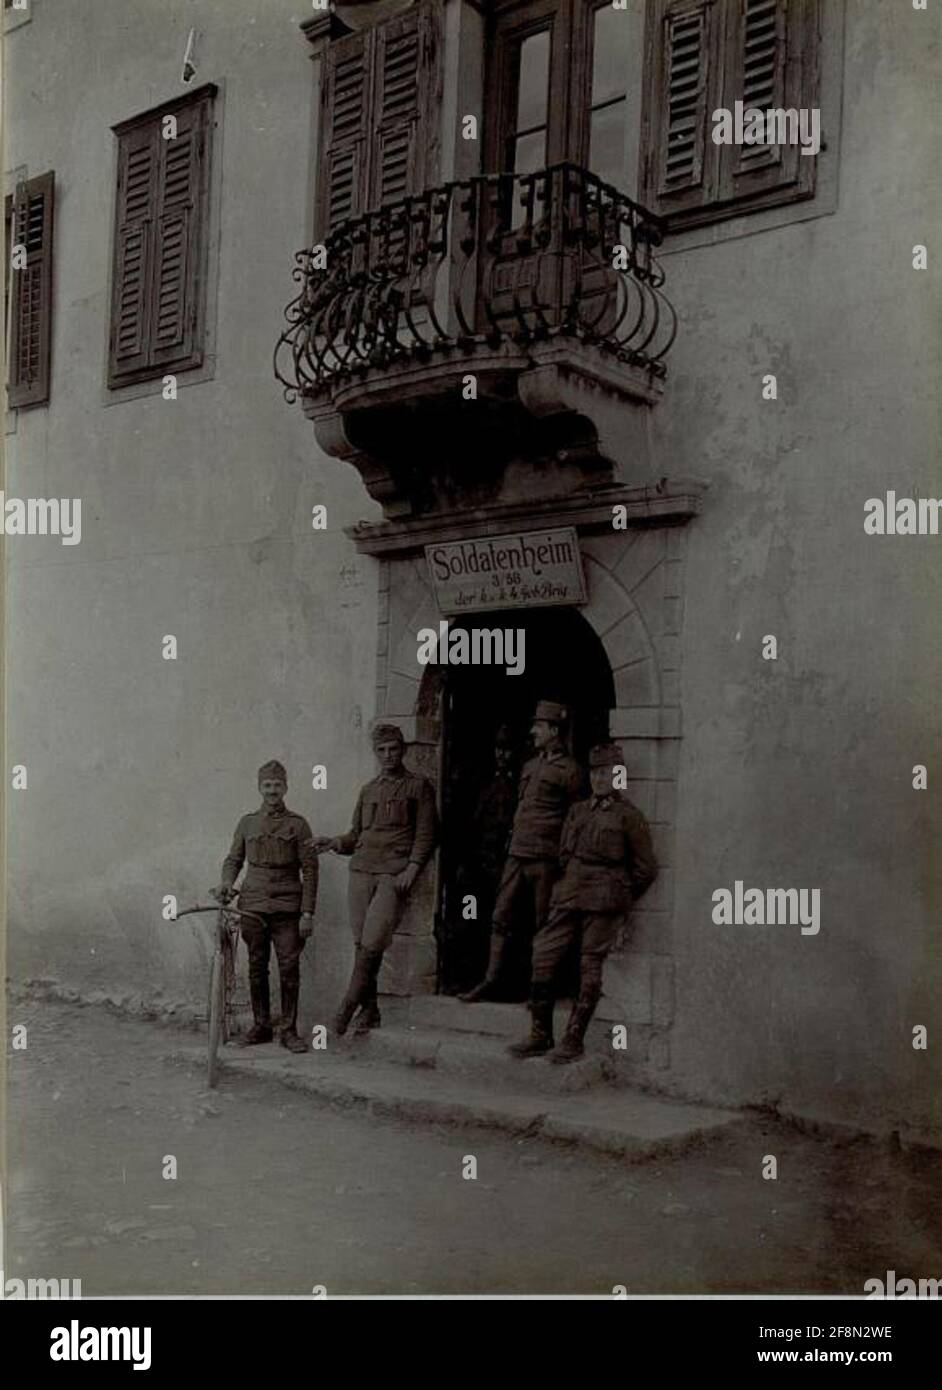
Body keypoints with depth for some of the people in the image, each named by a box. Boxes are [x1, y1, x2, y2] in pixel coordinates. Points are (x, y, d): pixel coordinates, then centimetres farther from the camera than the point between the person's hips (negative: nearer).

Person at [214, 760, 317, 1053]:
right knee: (256, 969, 8)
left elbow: (310, 870, -1)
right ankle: (261, 1026, 20)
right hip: (253, 905, 3)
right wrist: (226, 881, -6)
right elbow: (234, 858, 17)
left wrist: (307, 913, -7)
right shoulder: (247, 823, 9)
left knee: (289, 969, -3)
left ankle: (289, 1030, 7)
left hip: (286, 908, -3)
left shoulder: (297, 825, 1)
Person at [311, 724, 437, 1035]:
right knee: (361, 943, 2)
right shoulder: (368, 791, 20)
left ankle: (348, 1006, -10)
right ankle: (370, 1010, 12)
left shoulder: (418, 786, 6)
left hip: (395, 873, -5)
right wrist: (336, 843, 2)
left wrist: (412, 868, -11)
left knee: (372, 943, -15)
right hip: (361, 870, 5)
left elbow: (426, 834, 1)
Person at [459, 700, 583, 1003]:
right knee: (500, 919, 5)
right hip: (516, 854, 7)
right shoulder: (529, 767, 18)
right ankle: (490, 982, 9)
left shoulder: (569, 770, -5)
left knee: (543, 926, 0)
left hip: (545, 859, -7)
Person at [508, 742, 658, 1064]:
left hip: (603, 903, -5)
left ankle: (574, 1041, 7)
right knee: (543, 958, 0)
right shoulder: (577, 811, 14)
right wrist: (570, 887, 15)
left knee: (590, 968, -1)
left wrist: (619, 898, 6)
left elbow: (646, 868, 1)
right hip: (568, 896, 5)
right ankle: (540, 1035, 10)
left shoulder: (629, 816, -2)